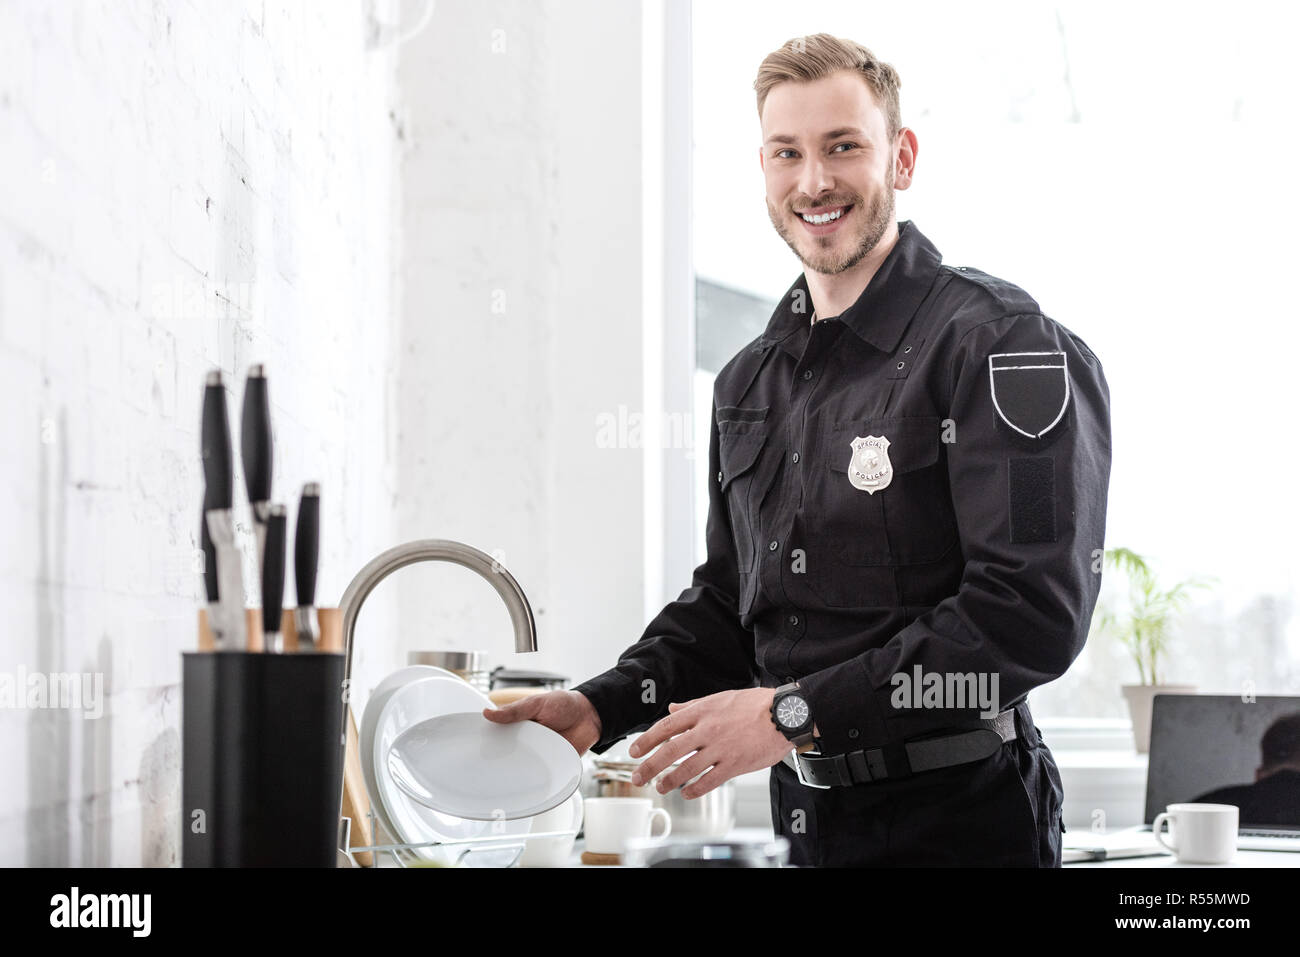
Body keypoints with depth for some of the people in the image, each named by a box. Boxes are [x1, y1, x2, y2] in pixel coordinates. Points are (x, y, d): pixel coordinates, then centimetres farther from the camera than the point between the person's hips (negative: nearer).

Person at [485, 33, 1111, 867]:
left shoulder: (1002, 346, -12)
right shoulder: (749, 383, 13)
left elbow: (1032, 610, -21)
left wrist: (795, 712, -23)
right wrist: (600, 707, 2)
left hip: (958, 826, -7)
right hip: (806, 817, 7)